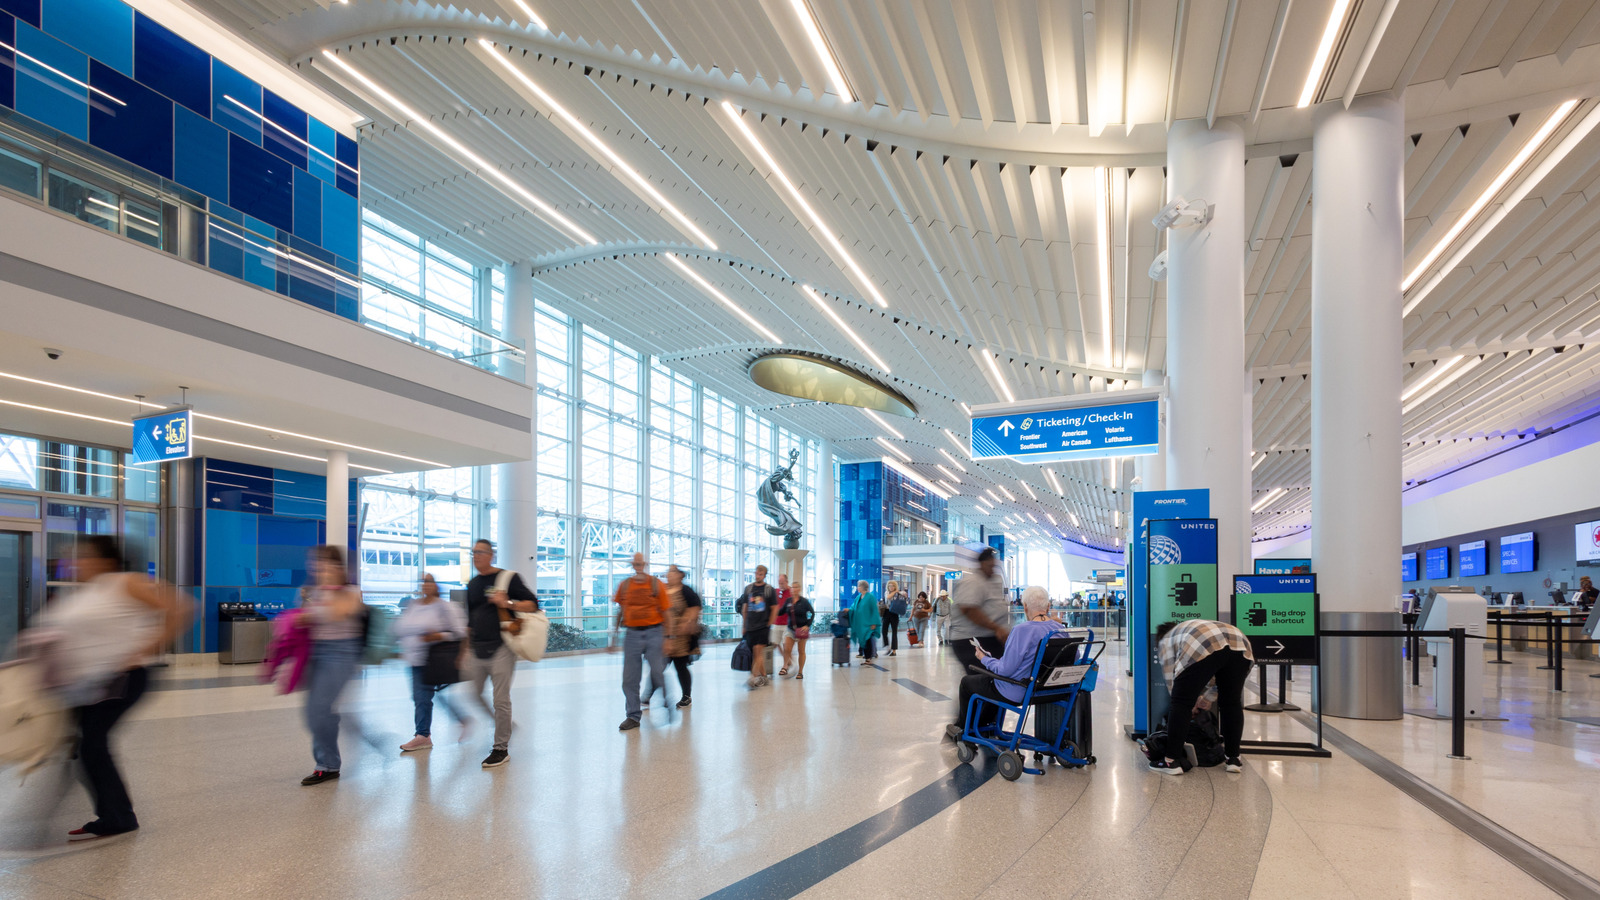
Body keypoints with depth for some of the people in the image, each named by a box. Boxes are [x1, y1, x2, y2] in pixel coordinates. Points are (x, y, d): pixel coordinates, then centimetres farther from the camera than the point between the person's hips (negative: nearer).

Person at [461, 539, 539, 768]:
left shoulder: (508, 578, -3)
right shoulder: (472, 584, 15)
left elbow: (533, 604, -6)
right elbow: (470, 620, 21)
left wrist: (508, 604, -19)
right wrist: (466, 649, 18)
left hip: (501, 649, -6)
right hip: (476, 651, 6)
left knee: (501, 700, -2)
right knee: (473, 695, 8)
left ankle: (501, 749, 9)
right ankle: (503, 726, 29)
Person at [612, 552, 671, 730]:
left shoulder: (656, 584, -2)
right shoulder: (624, 585, 6)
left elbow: (665, 613, 0)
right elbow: (620, 612, 15)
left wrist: (666, 639, -4)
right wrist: (614, 636, 13)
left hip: (654, 633, -3)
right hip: (632, 634, 3)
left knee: (658, 672, 0)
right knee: (630, 677, 4)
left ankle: (667, 706, 22)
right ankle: (633, 716, 15)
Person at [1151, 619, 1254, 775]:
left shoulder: (1166, 641, 28)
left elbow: (1173, 682, 21)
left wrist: (1192, 705, 34)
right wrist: (1202, 703, 46)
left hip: (1203, 650, -5)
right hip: (1240, 646, 6)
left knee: (1181, 704, 5)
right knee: (1231, 704, 21)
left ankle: (1171, 762, 6)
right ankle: (1233, 759, 25)